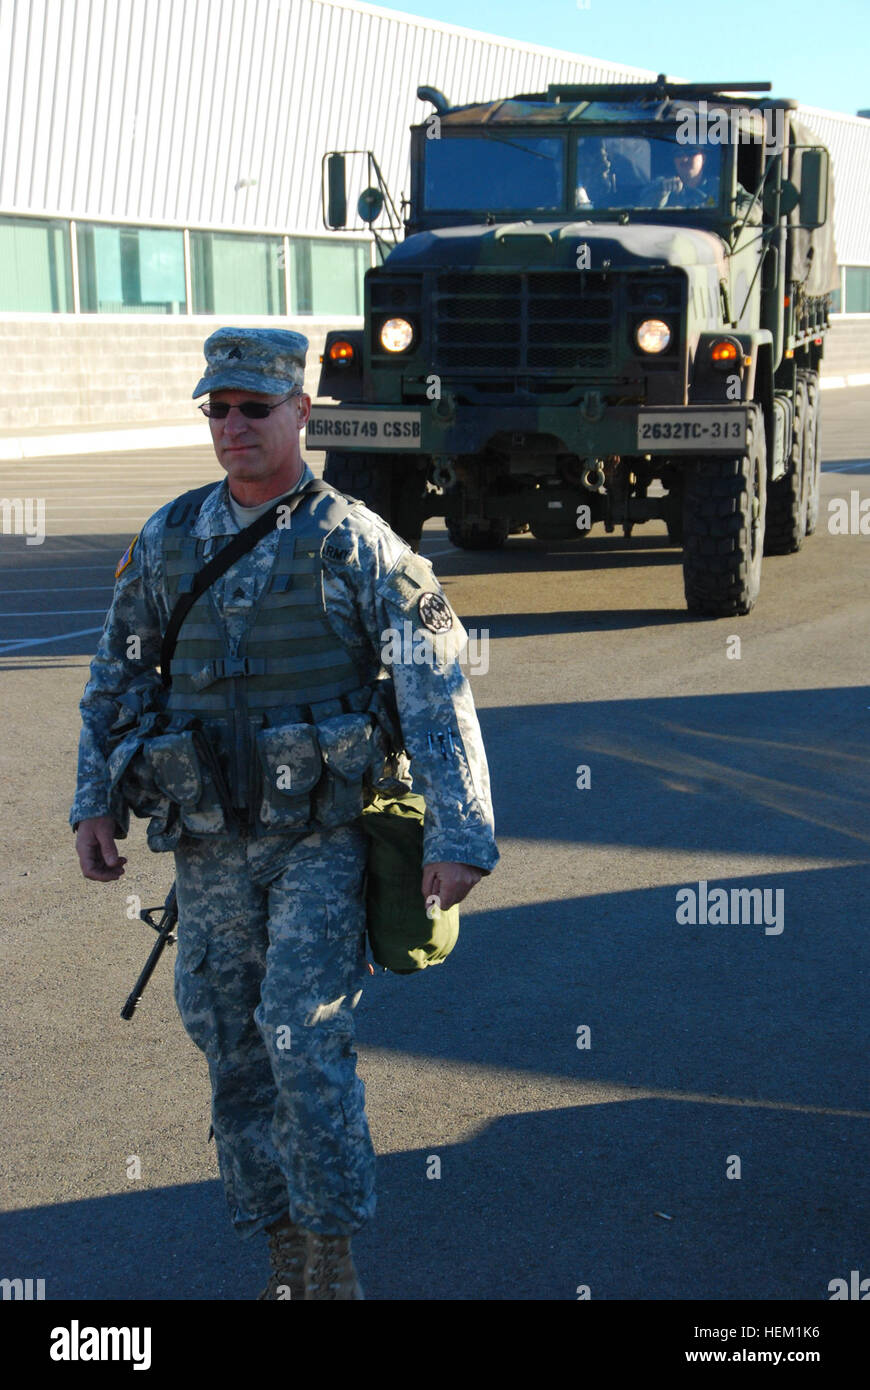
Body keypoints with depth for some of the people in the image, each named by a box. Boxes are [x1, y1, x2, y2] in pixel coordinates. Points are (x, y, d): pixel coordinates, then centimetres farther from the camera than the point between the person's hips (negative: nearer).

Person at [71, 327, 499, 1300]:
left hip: (323, 839, -4)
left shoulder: (353, 542, -5)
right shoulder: (169, 540, 7)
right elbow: (115, 678, 18)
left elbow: (436, 690, -8)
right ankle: (284, 1251, 22)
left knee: (304, 1033, -14)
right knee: (232, 1048, 8)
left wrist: (459, 836, -15)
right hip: (209, 849, 4)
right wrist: (95, 802, 9)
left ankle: (331, 1251, 2)